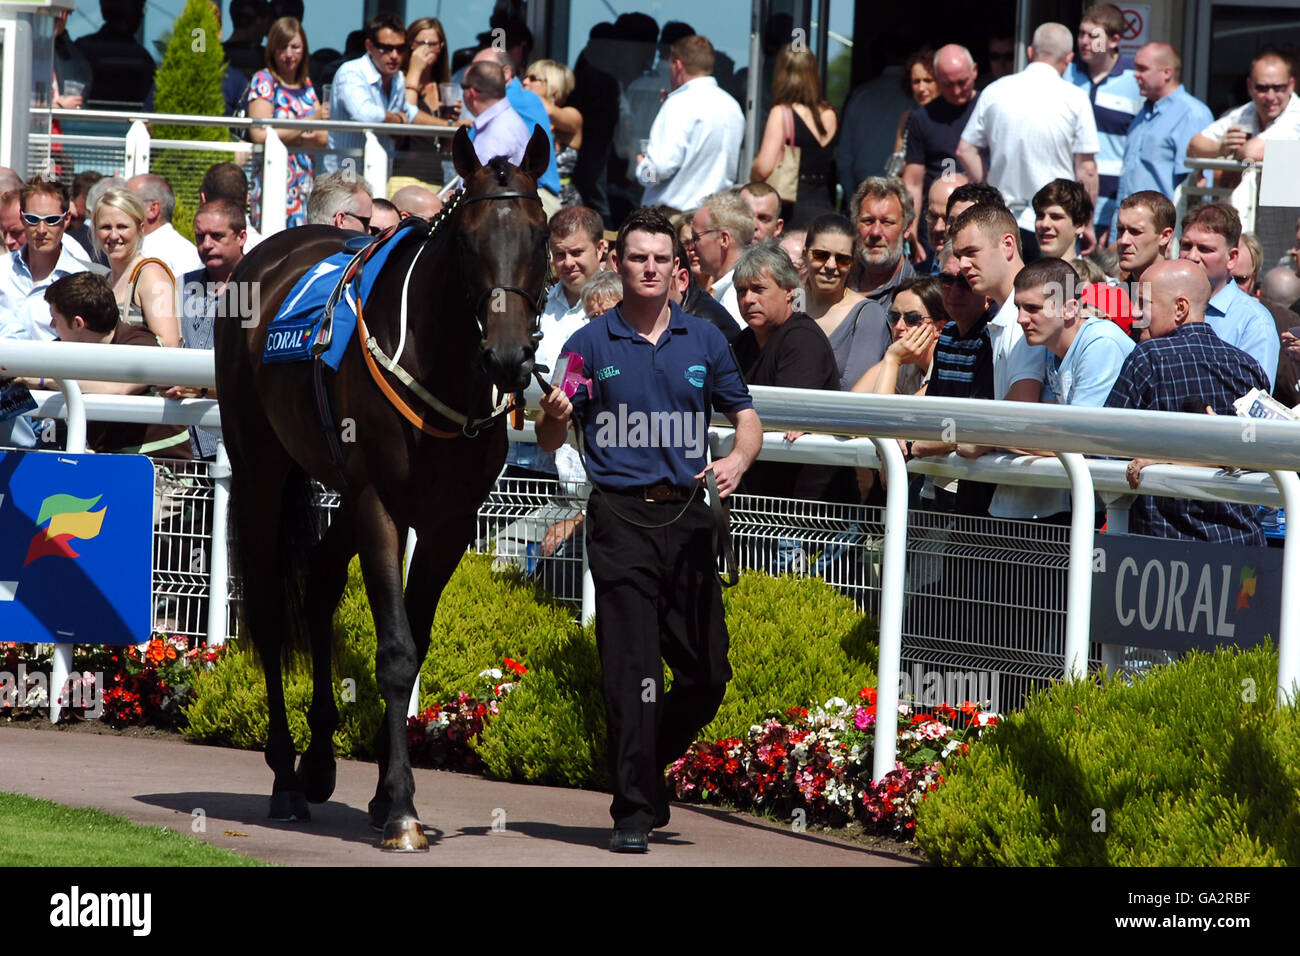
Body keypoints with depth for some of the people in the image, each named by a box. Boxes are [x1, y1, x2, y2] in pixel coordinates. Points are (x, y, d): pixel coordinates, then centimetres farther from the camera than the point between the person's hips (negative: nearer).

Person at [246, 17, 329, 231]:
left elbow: (323, 138, 10)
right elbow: (259, 134, -14)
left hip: (306, 184, 5)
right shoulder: (264, 81, -1)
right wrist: (311, 121, -10)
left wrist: (295, 137, -12)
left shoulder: (306, 85, 16)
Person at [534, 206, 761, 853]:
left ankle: (648, 760, 29)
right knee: (631, 671, -8)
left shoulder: (704, 341, 10)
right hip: (621, 516, -3)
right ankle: (634, 811, -5)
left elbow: (745, 417, 14)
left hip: (688, 515, 3)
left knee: (707, 672, 4)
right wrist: (554, 416, -19)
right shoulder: (591, 344, 3)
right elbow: (550, 440, 4)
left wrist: (737, 460, -8)